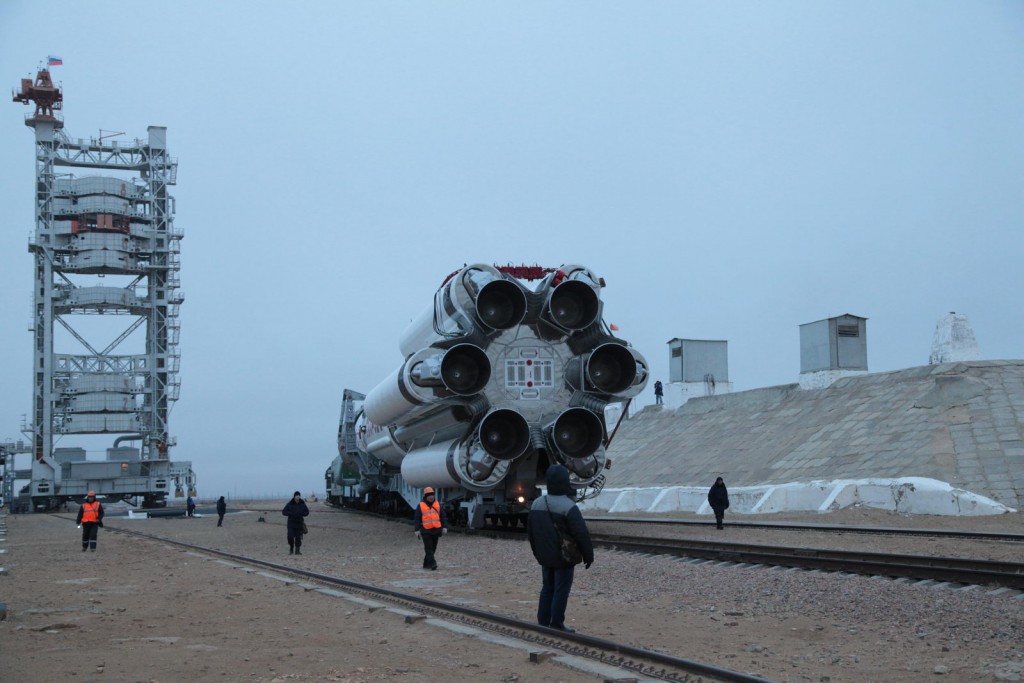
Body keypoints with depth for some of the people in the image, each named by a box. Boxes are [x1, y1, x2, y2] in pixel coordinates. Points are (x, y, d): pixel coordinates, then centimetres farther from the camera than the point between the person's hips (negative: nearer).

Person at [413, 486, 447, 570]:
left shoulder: (438, 505, 11)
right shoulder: (420, 506, 3)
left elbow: (443, 517, 12)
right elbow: (416, 519, 2)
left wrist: (444, 527, 2)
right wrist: (416, 530, -5)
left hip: (436, 530, 3)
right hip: (426, 531, -3)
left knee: (433, 548, 8)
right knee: (428, 548, -10)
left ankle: (426, 564, 19)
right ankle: (432, 563, -17)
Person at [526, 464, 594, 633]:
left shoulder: (537, 504, 2)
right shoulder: (568, 507, -21)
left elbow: (530, 531, 12)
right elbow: (581, 534, -19)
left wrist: (538, 553, 23)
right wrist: (588, 555, -7)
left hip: (545, 557, 7)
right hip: (564, 558, -7)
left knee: (547, 588, 16)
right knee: (561, 590, 1)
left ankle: (543, 622, 18)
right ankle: (556, 625, 3)